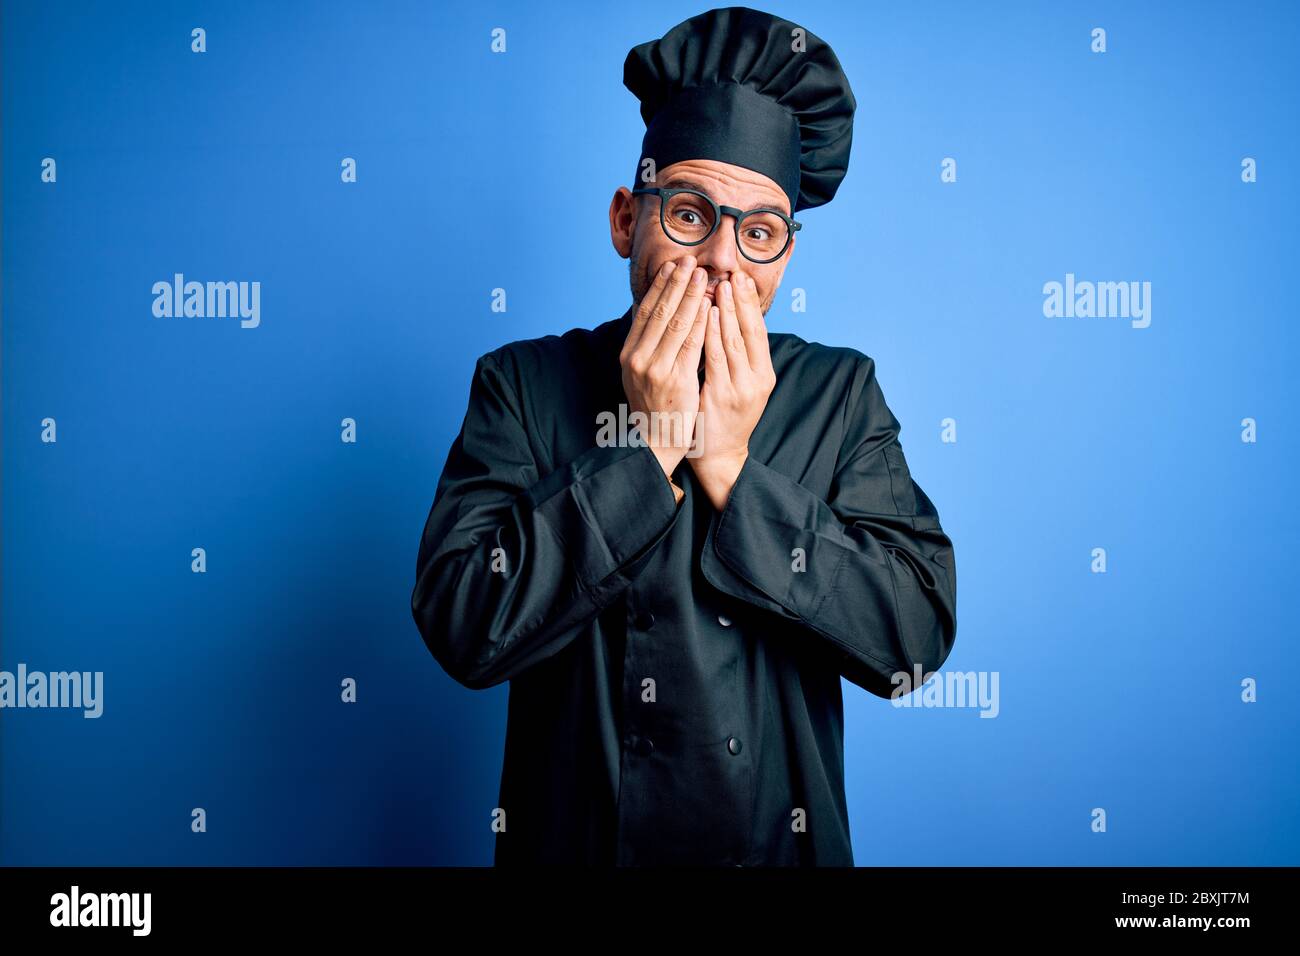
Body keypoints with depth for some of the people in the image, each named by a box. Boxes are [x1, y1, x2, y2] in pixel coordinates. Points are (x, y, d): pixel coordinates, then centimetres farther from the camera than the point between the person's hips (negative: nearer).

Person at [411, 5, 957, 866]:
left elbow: (917, 639, -15)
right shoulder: (523, 384, -8)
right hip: (572, 836, 0)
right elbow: (461, 630, -18)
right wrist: (646, 452, -21)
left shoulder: (841, 392, -5)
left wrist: (732, 469, -21)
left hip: (783, 841, 1)